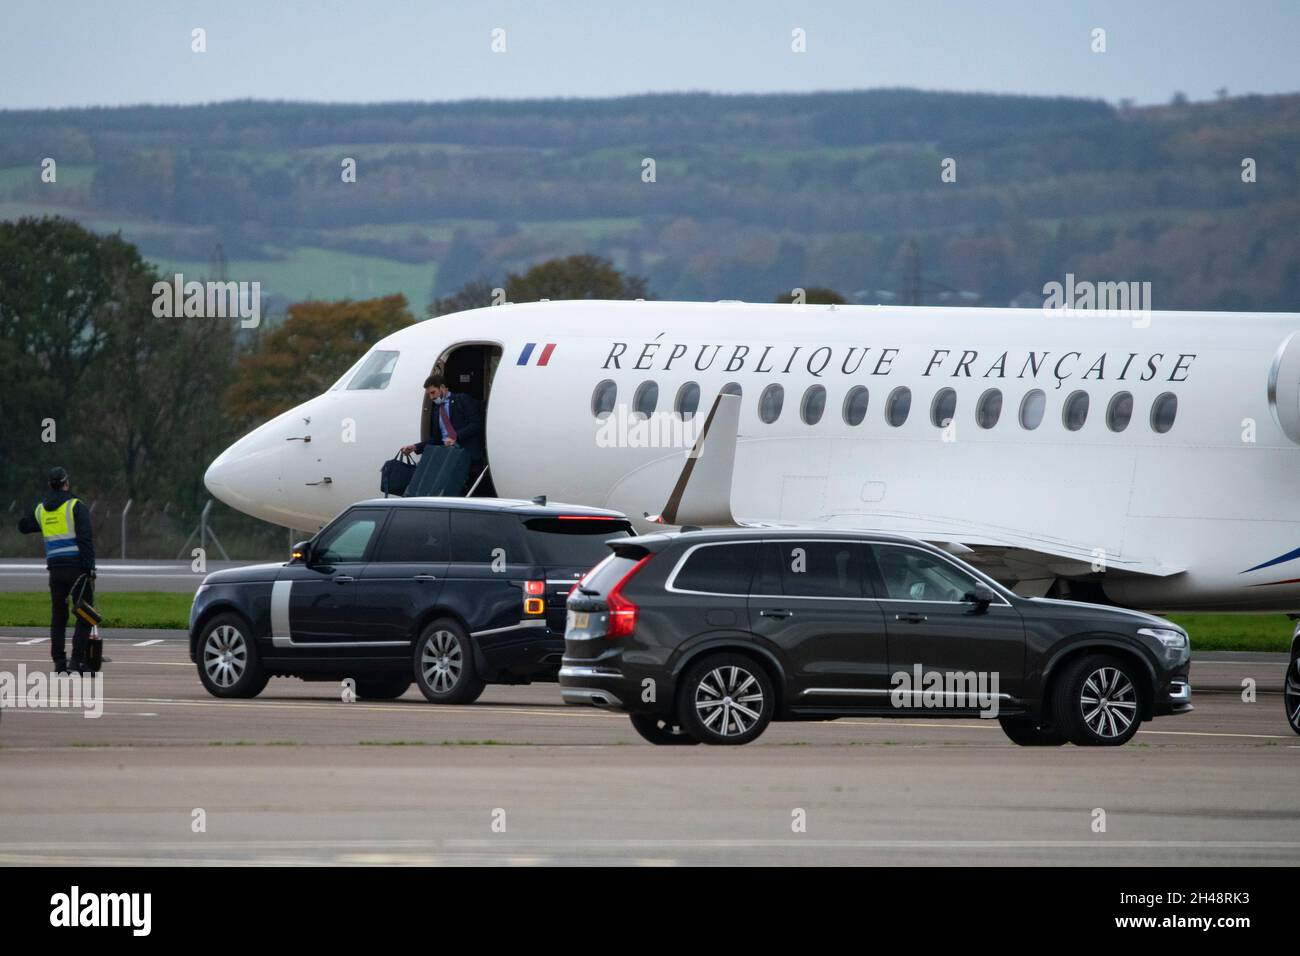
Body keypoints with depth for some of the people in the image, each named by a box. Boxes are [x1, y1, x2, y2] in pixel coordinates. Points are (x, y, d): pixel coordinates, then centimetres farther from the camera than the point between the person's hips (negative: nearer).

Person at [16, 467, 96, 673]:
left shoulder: (42, 509, 9)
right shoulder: (76, 506, -8)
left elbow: (23, 526, 26)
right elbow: (86, 538, -16)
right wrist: (90, 569, -17)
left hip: (56, 569, 5)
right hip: (78, 568, -5)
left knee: (58, 617, 10)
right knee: (85, 616, -1)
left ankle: (59, 663, 6)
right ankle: (77, 661, -11)